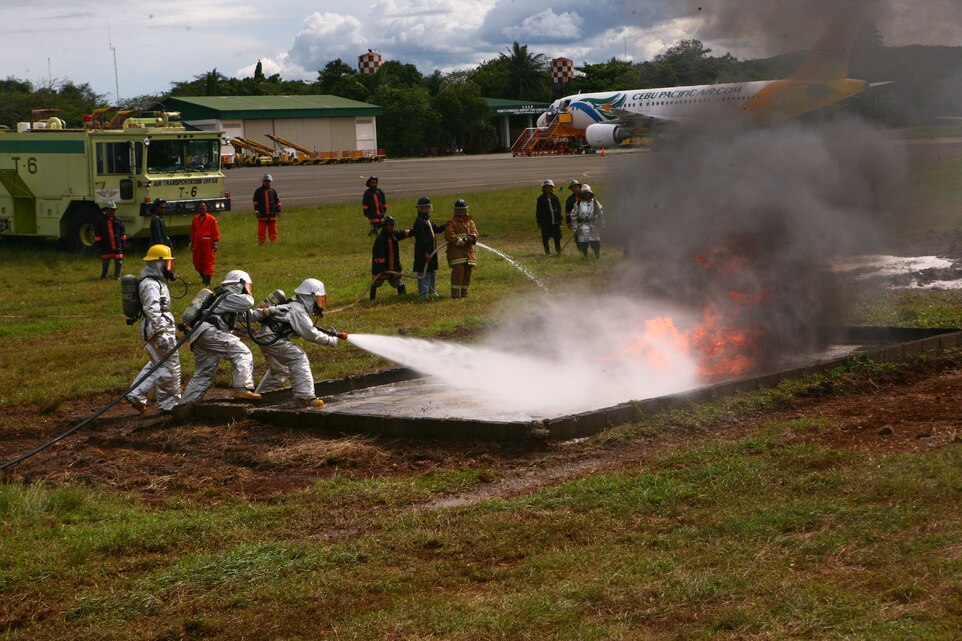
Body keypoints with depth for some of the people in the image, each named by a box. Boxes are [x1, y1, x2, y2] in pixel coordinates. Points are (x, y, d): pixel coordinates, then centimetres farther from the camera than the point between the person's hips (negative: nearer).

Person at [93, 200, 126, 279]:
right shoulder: (100, 221, -1)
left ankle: (117, 276, 10)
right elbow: (97, 234, 0)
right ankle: (103, 275, 27)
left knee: (119, 261, 0)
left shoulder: (118, 221, 6)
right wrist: (98, 245, -4)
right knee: (105, 261, 8)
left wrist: (123, 244, 8)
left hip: (117, 246, 2)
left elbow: (122, 234, 10)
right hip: (106, 246, -2)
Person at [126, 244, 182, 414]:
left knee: (157, 364, 19)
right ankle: (169, 405, 6)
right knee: (170, 366, -3)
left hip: (163, 328, 11)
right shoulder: (150, 285, -17)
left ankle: (136, 395, 20)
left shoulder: (157, 281, 16)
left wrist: (173, 328, 29)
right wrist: (162, 335, -30)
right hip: (158, 330, -11)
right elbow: (153, 311, -26)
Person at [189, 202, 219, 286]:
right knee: (197, 262, 8)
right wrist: (192, 243, 14)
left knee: (208, 262, -2)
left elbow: (215, 232, -5)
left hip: (208, 243, -5)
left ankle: (207, 280, 2)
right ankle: (204, 277, 28)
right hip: (198, 243, 5)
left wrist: (215, 244, -10)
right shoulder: (195, 219, 10)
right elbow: (192, 232, 16)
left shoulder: (212, 219, -5)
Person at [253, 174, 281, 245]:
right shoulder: (258, 191, 7)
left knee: (273, 231, 4)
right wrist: (257, 210, -7)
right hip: (262, 215, -2)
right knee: (261, 231, -2)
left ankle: (273, 242, 10)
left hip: (272, 215, 2)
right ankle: (260, 243, 3)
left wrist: (278, 211, 6)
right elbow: (255, 201, 4)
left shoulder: (273, 191, 11)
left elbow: (277, 201, 13)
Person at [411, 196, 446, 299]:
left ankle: (432, 291, 35)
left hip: (432, 251, 10)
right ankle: (423, 294, -3)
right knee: (424, 273, -6)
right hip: (423, 253, -10)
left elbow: (437, 229, 21)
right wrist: (426, 252, -25)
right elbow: (422, 238, -22)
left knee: (432, 272, 21)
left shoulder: (429, 220, 15)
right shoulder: (419, 221, -17)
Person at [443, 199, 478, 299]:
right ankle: (455, 293, -11)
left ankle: (464, 292, 15)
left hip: (469, 252, 6)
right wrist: (460, 241, -20)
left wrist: (469, 239, -15)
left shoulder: (470, 222, 18)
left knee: (467, 273, 6)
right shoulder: (452, 223, 1)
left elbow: (474, 234, 7)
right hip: (456, 252, -6)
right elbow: (449, 235, -13)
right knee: (458, 271, -14)